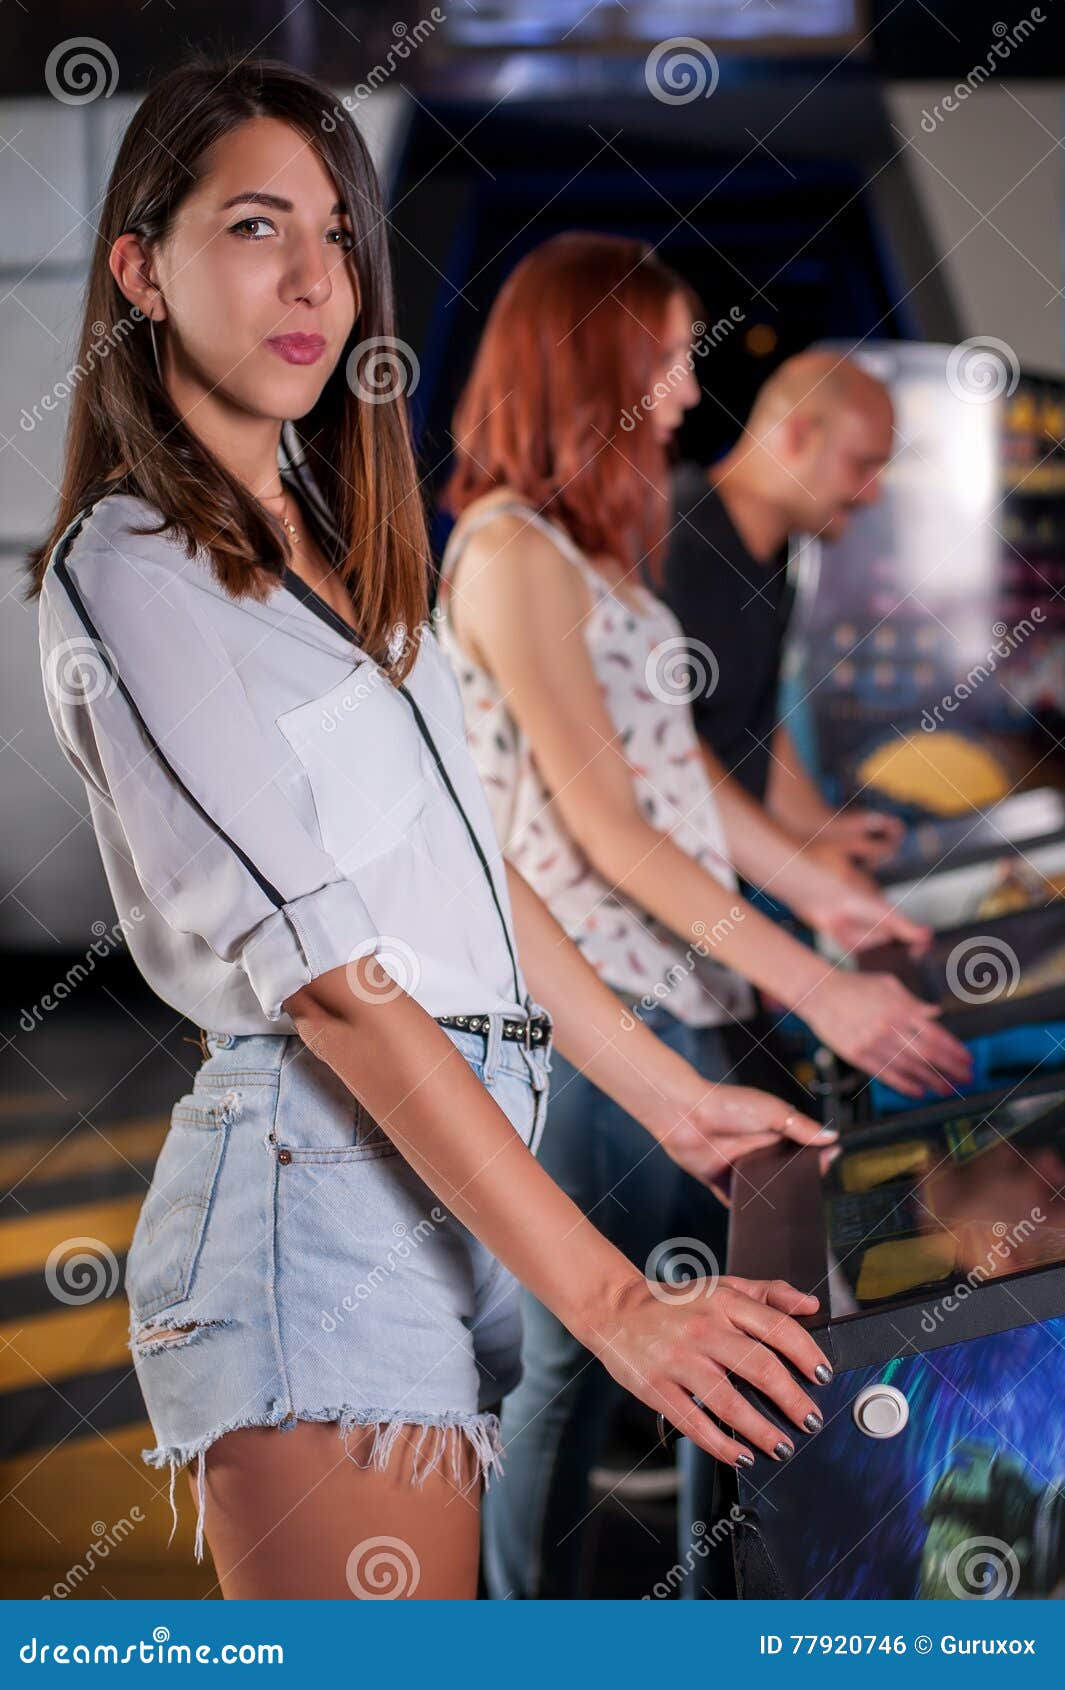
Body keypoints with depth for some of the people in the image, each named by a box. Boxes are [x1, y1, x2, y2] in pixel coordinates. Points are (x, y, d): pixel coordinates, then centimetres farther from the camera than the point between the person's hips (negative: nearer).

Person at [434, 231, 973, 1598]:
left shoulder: (594, 545, 14)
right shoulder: (509, 552, -15)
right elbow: (609, 828, -19)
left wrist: (823, 895, 14)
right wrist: (815, 989, -21)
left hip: (690, 997, 9)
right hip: (587, 1015, -9)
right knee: (578, 1365, 2)